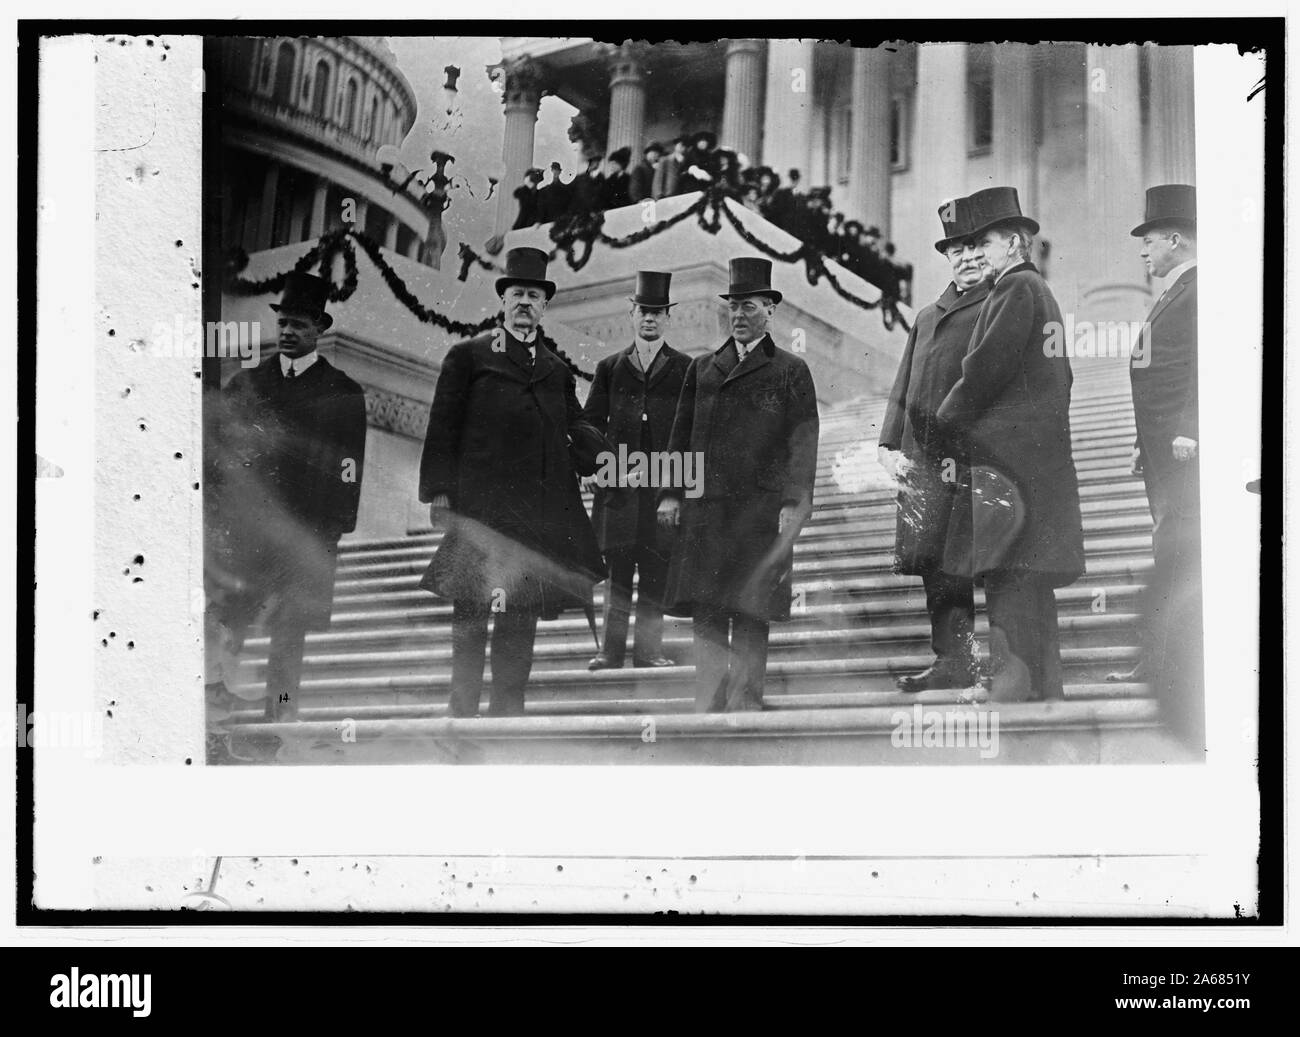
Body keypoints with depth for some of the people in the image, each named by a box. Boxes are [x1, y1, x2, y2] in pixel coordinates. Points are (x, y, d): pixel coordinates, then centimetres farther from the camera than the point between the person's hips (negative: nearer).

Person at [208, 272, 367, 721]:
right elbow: (221, 453, 14)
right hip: (243, 528, 2)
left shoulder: (344, 394, 5)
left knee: (290, 634, 1)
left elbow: (348, 469, 3)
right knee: (226, 626, -5)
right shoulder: (245, 384, 13)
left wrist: (332, 533, -4)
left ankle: (281, 715, 6)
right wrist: (221, 520, 3)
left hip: (305, 532, -2)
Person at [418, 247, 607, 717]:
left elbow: (573, 425, 12)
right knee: (473, 607, -1)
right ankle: (464, 706, 5)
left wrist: (595, 451, -12)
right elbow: (443, 428, 2)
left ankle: (507, 706, 11)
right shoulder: (469, 356, 7)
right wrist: (439, 493, -7)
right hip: (480, 503, -4)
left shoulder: (556, 370, 20)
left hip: (541, 510, 4)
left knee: (523, 609, 4)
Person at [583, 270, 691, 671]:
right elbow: (590, 424, 12)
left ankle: (648, 649, 5)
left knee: (656, 573, 0)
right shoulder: (609, 368, 13)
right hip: (618, 486, 1)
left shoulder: (686, 370, 8)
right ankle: (611, 650, 2)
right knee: (616, 573, 1)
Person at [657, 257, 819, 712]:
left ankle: (746, 703, 2)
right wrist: (671, 492, 6)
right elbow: (681, 434, 17)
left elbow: (803, 442, 1)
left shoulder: (790, 371, 8)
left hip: (761, 507, -3)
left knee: (751, 614, -4)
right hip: (705, 508, 3)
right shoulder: (702, 368, 18)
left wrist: (795, 504, -9)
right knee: (706, 614, -1)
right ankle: (708, 706, 2)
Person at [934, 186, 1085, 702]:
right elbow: (1060, 375, 26)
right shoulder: (1041, 292, 22)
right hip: (1041, 454, 11)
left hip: (1007, 456, -11)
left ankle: (1013, 688, -18)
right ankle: (1045, 689, 17)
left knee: (1010, 579, -14)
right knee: (1031, 583, 12)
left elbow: (986, 367, -15)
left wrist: (945, 421, -2)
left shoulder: (1017, 289, -9)